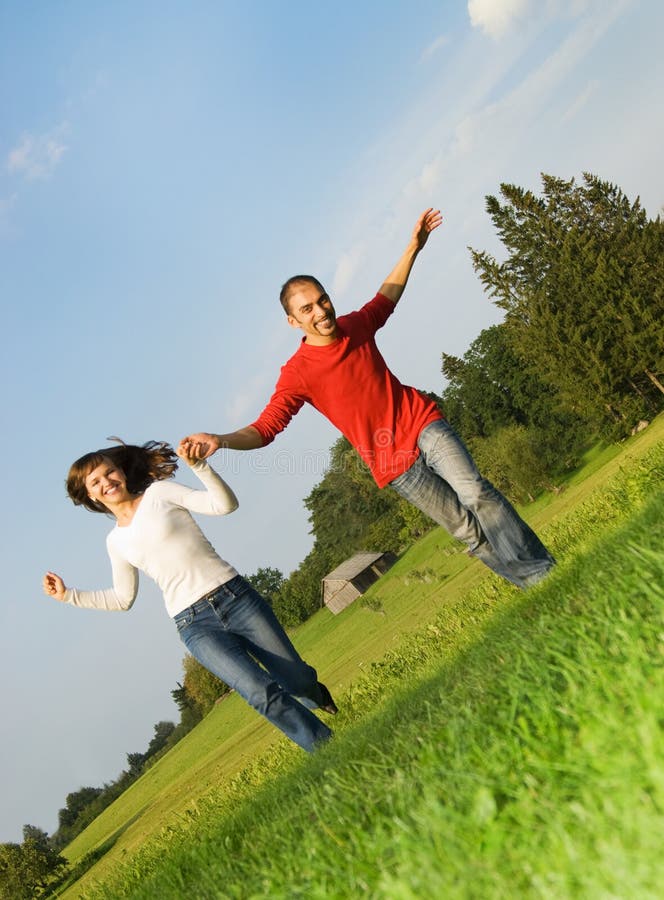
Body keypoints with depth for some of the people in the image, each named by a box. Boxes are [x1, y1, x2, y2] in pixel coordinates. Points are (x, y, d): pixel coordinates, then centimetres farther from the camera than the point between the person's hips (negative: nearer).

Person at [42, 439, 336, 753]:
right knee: (262, 692, -19)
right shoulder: (116, 542, 13)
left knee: (298, 679, 2)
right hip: (194, 624, 1)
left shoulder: (160, 492, 4)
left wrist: (199, 465, -22)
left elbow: (225, 504, -7)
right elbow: (123, 598, 21)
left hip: (233, 595, -1)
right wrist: (68, 594, 16)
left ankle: (314, 693, 40)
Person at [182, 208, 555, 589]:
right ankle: (533, 582, 6)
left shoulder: (356, 325, 2)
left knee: (474, 492, -18)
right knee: (466, 528, -4)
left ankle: (542, 567, -12)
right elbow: (264, 428, -19)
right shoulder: (297, 372, -12)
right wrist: (221, 440, -37)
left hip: (423, 424, 3)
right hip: (394, 464, -3)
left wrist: (414, 246, 21)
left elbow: (386, 297, 24)